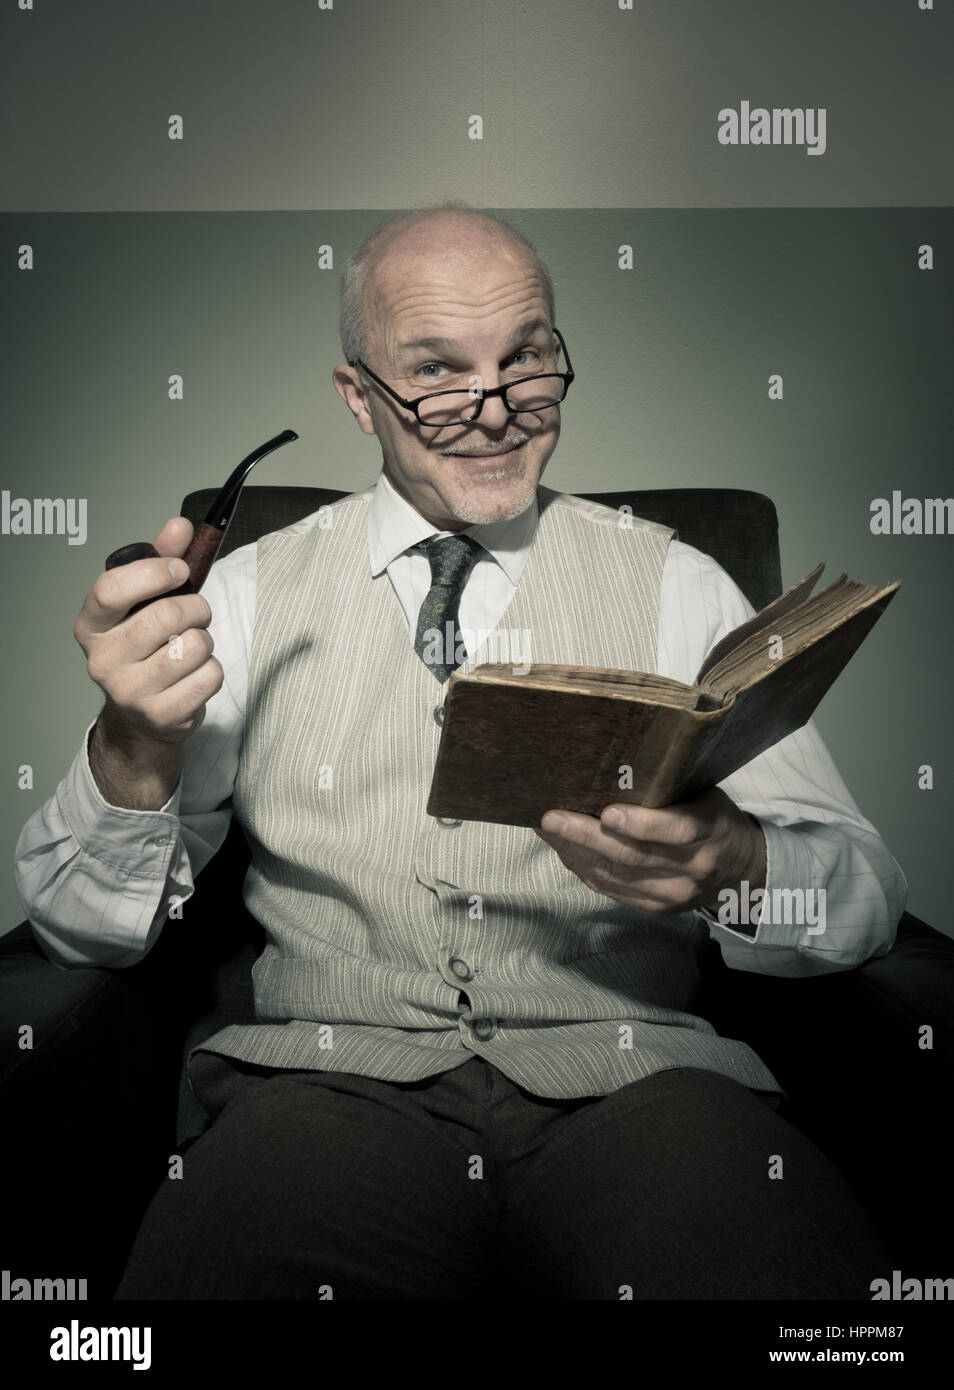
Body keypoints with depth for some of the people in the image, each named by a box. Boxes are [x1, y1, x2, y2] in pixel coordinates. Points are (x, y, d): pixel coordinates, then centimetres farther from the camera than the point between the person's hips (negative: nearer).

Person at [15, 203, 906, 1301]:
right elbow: (82, 929, 7)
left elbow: (866, 899, 5)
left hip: (627, 1084, 1)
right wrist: (135, 750, -15)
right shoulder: (251, 592, 10)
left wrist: (733, 864, -18)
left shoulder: (675, 586, 10)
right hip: (333, 1081, 0)